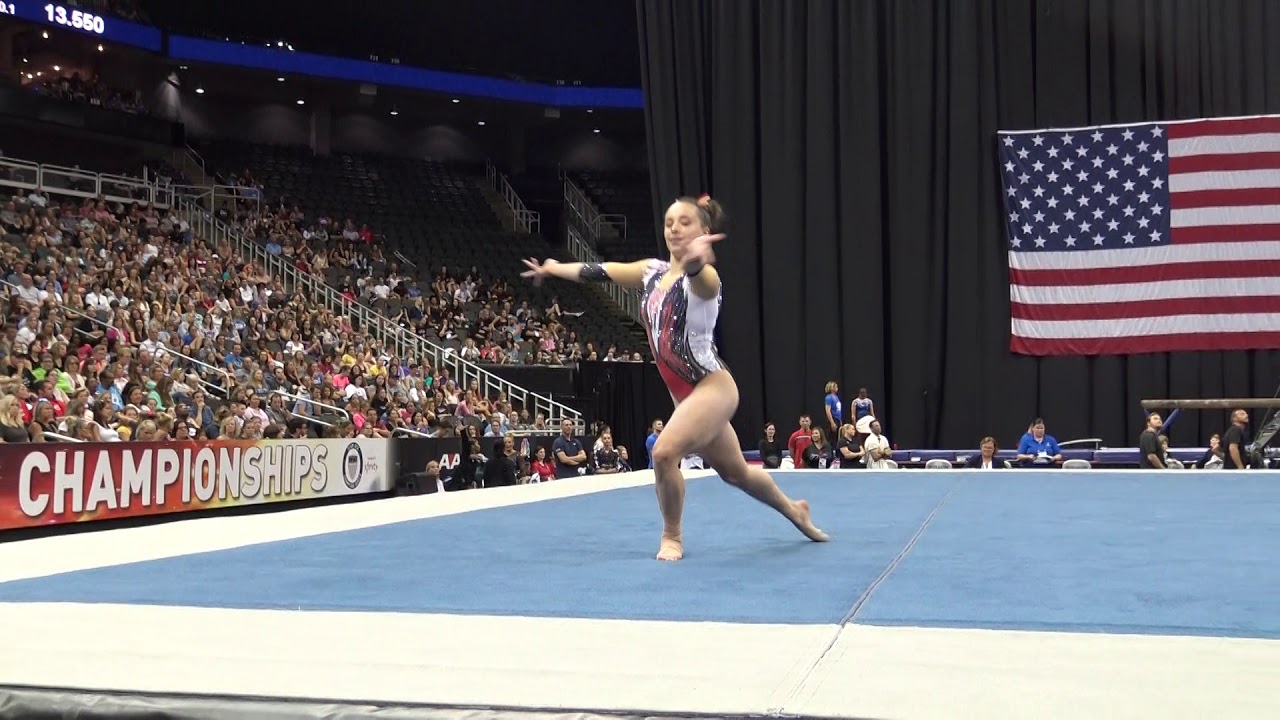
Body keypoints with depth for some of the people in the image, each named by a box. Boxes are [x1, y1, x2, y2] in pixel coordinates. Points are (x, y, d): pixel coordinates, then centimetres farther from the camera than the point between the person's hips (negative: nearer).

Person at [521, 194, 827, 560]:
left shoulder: (704, 277, -16)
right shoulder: (652, 271, 6)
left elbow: (696, 273, -42)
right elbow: (600, 270, 15)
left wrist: (694, 259, -65)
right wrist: (551, 268, 25)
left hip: (712, 387, -8)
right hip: (686, 394, 8)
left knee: (664, 452, -24)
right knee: (735, 472, 21)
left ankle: (672, 537, 0)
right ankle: (795, 510, 46)